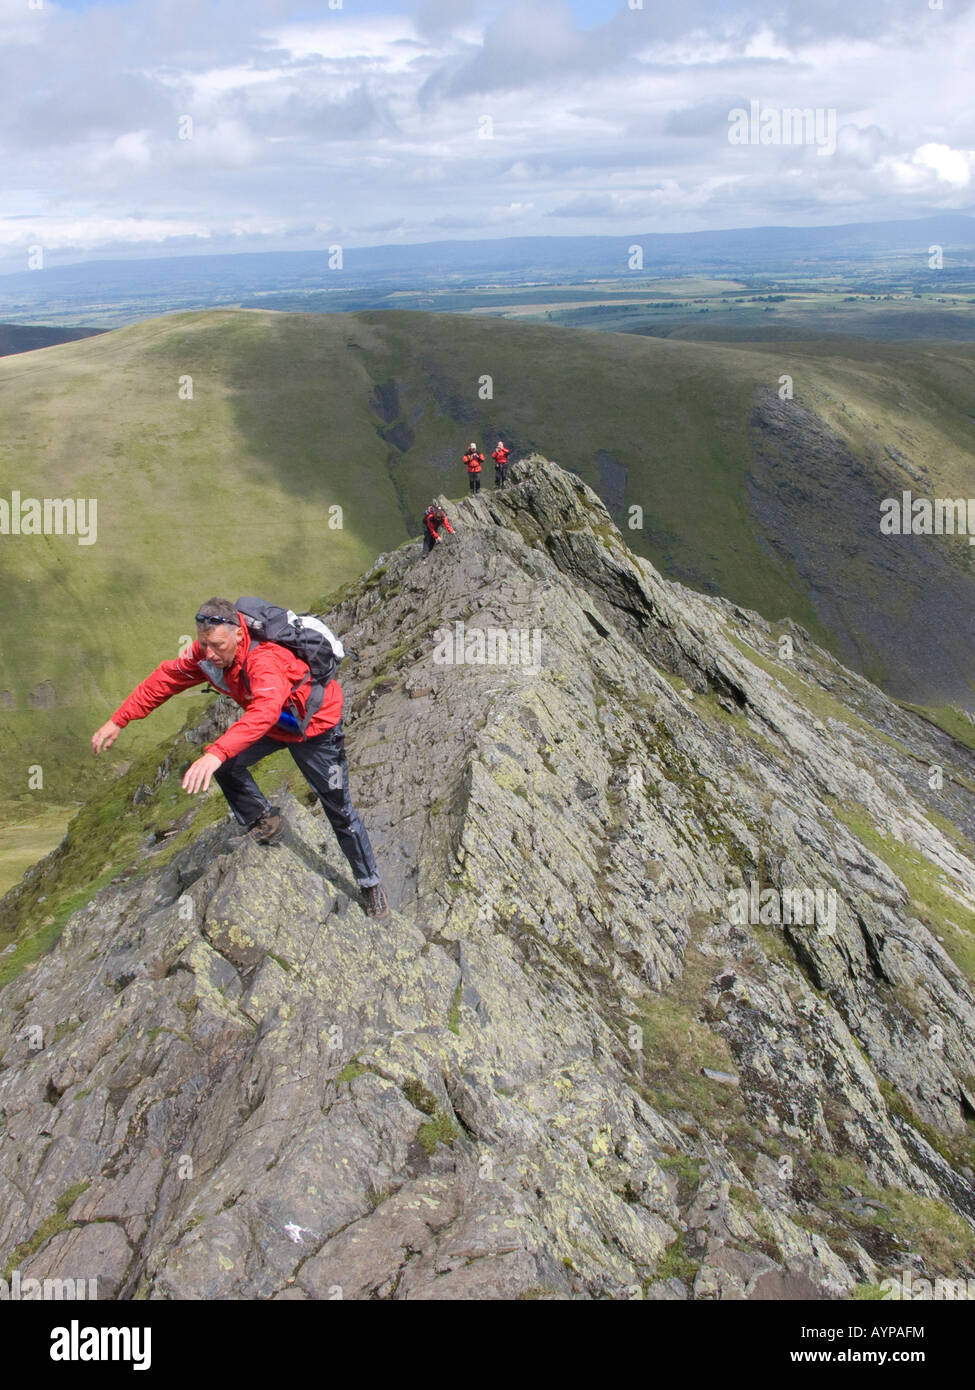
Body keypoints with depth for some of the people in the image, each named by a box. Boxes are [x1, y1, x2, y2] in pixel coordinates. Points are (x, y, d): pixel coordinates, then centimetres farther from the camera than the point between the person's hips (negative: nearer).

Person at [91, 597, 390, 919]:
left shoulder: (265, 660, -41)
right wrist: (118, 720, -11)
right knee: (226, 767, -11)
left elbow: (265, 711, -58)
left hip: (316, 727, -7)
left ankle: (371, 885, 18)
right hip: (275, 725, 7)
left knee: (339, 810, 1)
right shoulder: (207, 653, -17)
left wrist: (218, 752, -69)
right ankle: (264, 823, 12)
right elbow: (165, 679, -7)